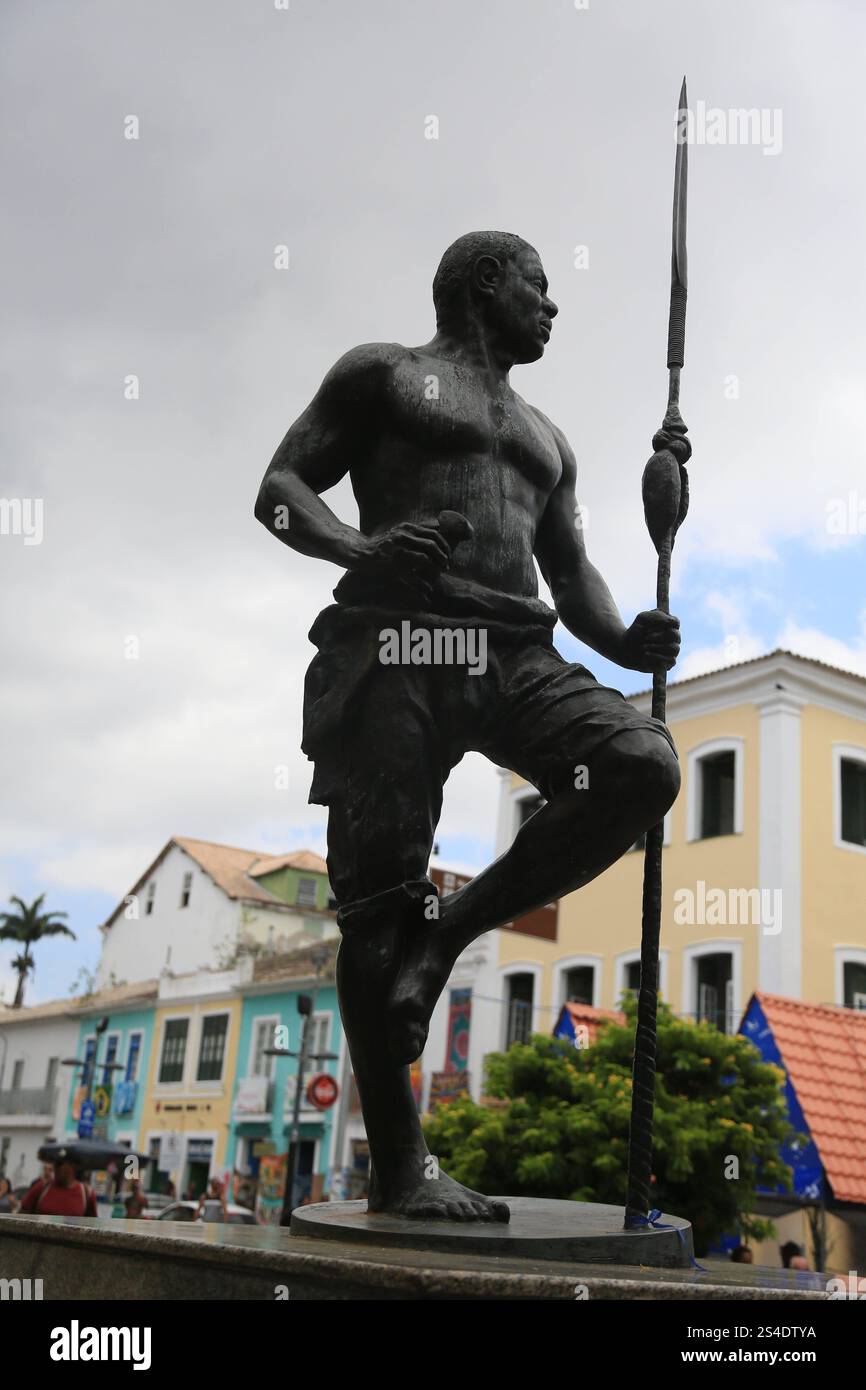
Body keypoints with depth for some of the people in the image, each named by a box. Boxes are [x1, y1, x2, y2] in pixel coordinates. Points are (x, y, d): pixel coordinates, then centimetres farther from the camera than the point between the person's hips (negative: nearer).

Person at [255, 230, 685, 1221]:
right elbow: (278, 489, 6)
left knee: (645, 764, -23)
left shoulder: (546, 440, 31)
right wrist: (358, 546, -16)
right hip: (392, 646, -4)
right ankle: (397, 1170, 1)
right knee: (379, 898, -8)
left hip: (513, 657, 5)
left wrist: (625, 642, 2)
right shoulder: (382, 374, 15)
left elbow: (572, 577, 25)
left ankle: (448, 929, -8)